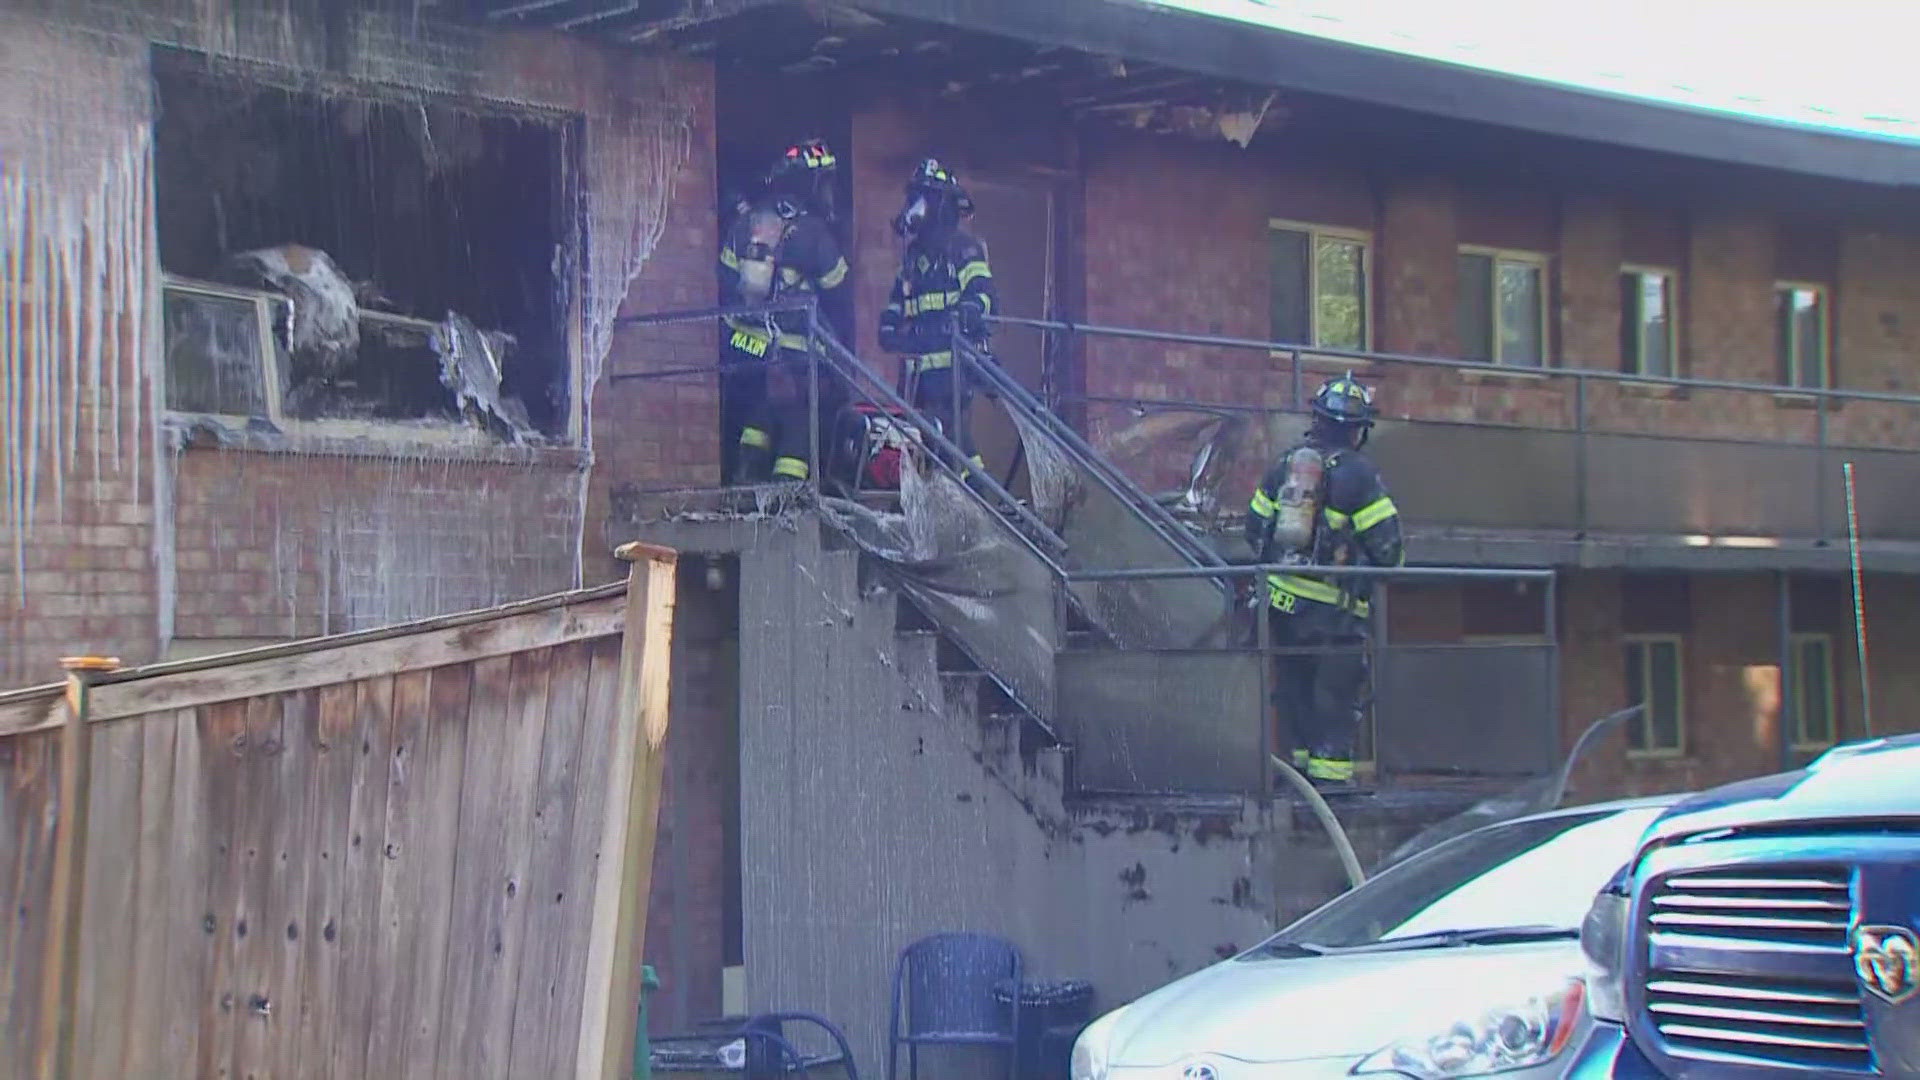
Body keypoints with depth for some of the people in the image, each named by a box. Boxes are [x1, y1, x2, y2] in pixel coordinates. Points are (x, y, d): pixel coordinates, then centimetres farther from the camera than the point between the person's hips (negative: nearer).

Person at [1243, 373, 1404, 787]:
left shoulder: (1286, 463, 7)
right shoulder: (1358, 473, -10)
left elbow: (1255, 528, 13)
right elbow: (1387, 545, -12)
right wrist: (1394, 559, 11)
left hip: (1283, 599, 5)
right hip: (1334, 609, -5)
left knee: (1295, 689, 16)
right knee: (1337, 694, 1)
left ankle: (1304, 756, 21)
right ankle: (1329, 774, -2)